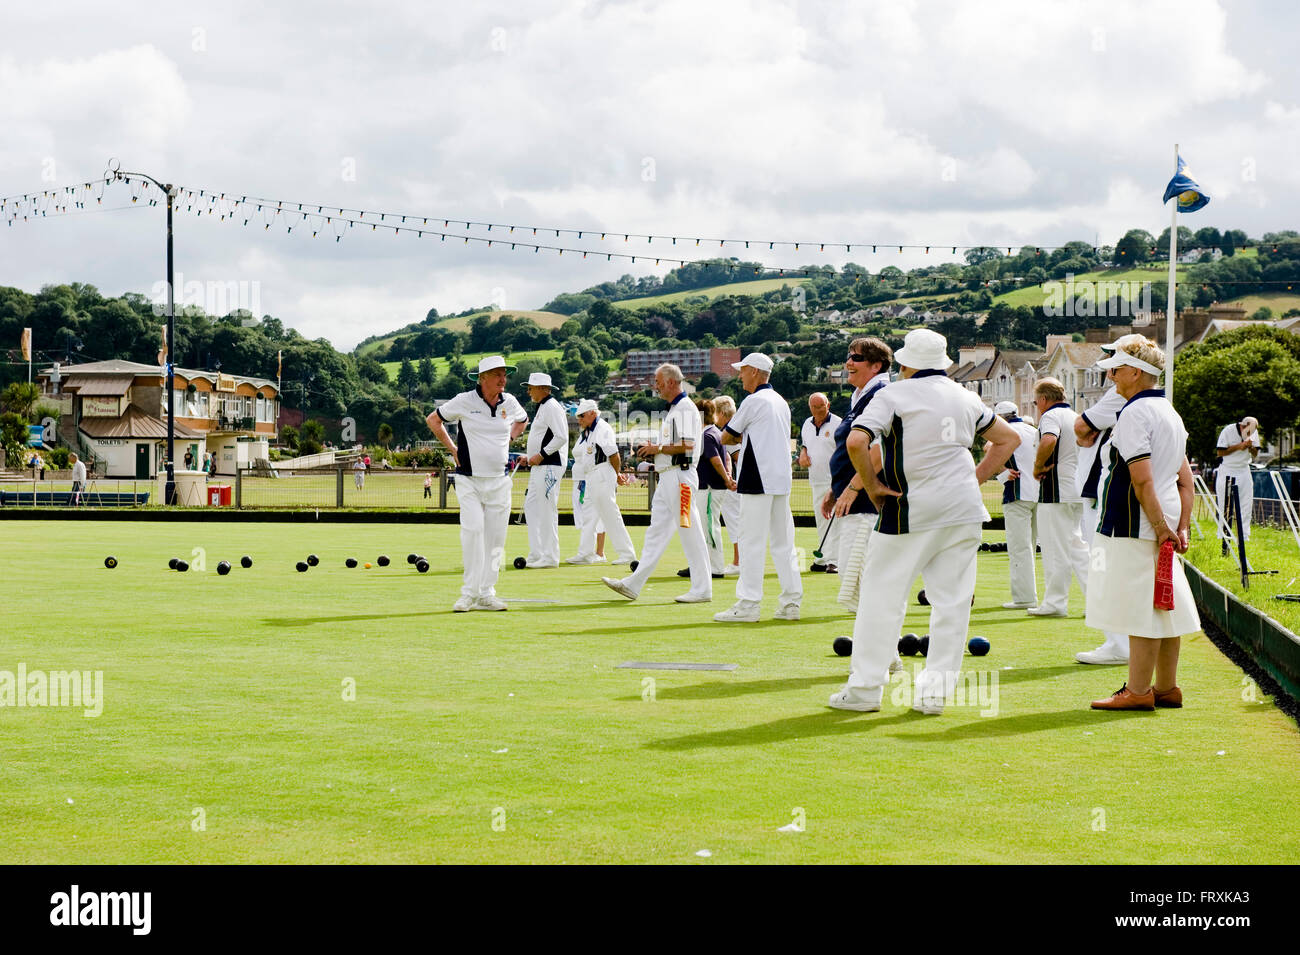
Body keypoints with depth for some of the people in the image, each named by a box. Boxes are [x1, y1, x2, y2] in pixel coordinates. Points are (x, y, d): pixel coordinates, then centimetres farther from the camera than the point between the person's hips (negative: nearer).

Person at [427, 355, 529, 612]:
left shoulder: (510, 402, 5)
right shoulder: (464, 401, -6)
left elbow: (522, 420, 29)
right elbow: (433, 419, 8)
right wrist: (452, 448, 3)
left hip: (499, 481, 4)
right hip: (469, 478, -4)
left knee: (495, 537, 3)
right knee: (473, 530, -16)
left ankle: (486, 593, 11)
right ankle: (469, 593, -9)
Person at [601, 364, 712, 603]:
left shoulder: (685, 409, -12)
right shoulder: (673, 409, 20)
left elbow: (687, 445, -23)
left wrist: (659, 449, -12)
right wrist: (653, 450, 10)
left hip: (680, 477, -11)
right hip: (667, 478, 11)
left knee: (691, 534, -6)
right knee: (656, 532, 9)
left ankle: (702, 590, -1)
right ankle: (633, 585, 9)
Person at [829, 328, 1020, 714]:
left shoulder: (893, 395, -4)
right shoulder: (966, 397, 12)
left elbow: (857, 441, -19)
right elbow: (1009, 439, 19)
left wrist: (872, 486, -7)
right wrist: (975, 480, 14)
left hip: (911, 508, -4)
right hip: (964, 509, 4)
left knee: (883, 592, 4)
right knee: (952, 600, 7)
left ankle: (865, 688, 5)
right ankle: (934, 693, 6)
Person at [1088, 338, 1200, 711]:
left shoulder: (1134, 414, -13)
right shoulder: (1170, 412, 17)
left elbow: (1142, 479, -21)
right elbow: (1185, 479, 16)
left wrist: (1160, 528, -18)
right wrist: (1181, 527, 13)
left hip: (1136, 526, -10)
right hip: (1163, 525, 10)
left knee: (1141, 608, -6)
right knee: (1164, 604, 12)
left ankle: (1138, 691, -3)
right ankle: (1166, 687, 18)